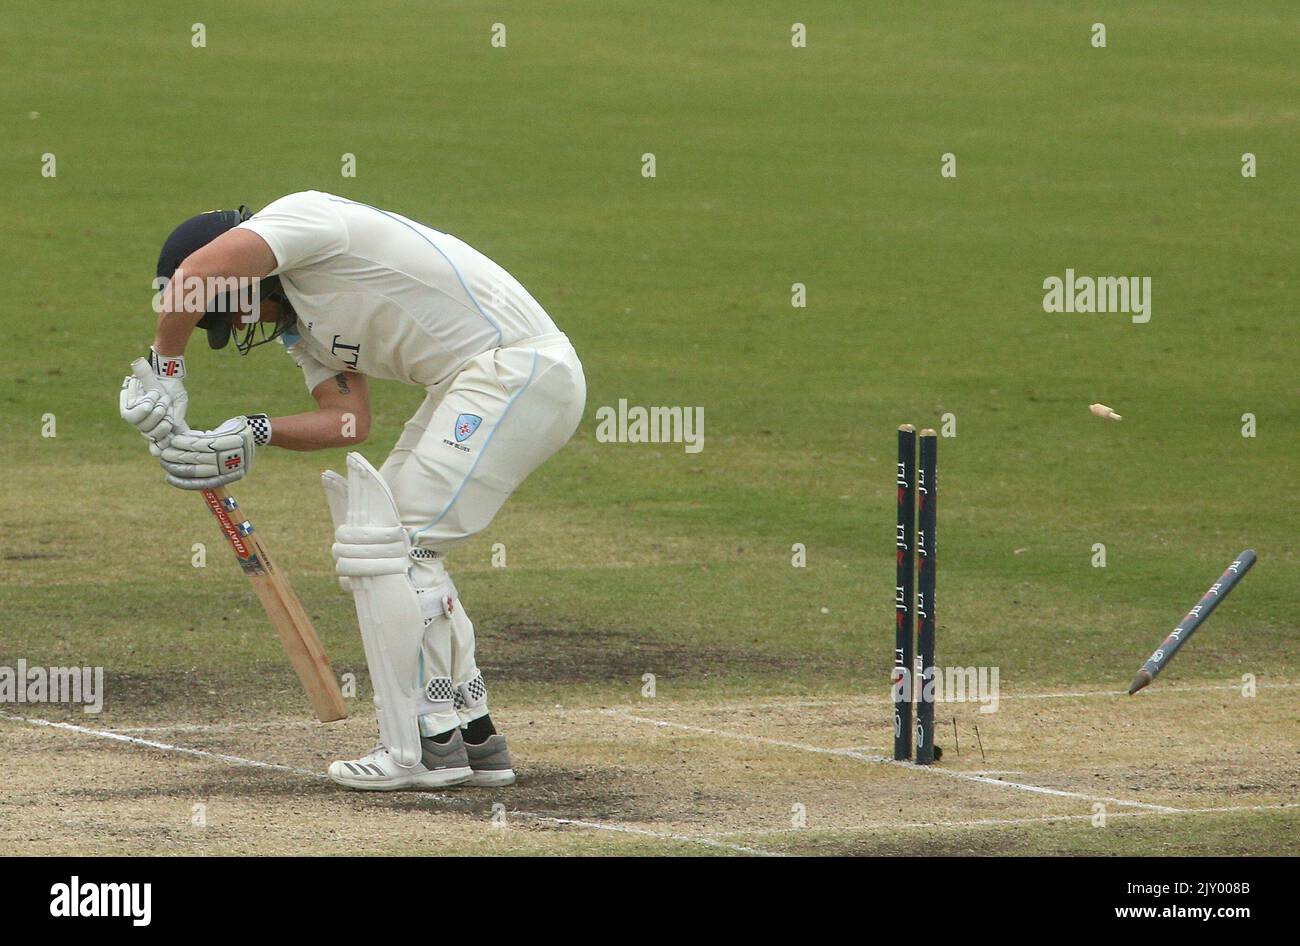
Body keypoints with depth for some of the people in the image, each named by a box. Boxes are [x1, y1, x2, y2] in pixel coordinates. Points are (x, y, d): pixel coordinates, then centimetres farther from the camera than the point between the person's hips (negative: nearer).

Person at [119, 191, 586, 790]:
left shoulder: (303, 215, -11)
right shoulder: (297, 320, 18)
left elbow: (196, 271, -28)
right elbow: (350, 420, 8)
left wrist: (164, 371, -17)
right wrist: (255, 436, -5)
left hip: (515, 365, -11)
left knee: (386, 546, -11)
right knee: (406, 549, 18)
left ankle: (426, 748, -9)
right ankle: (474, 739, 21)